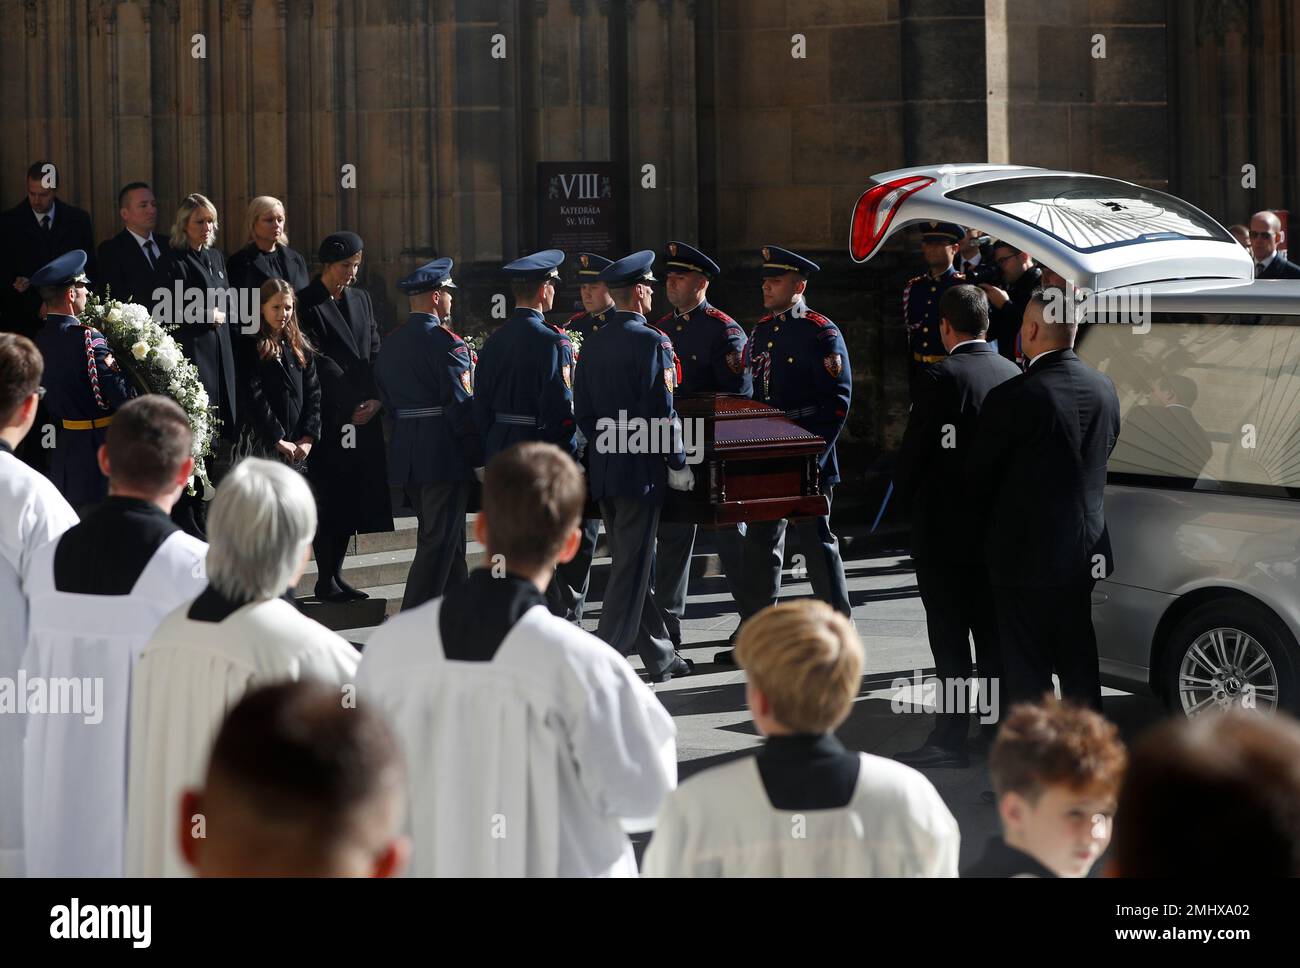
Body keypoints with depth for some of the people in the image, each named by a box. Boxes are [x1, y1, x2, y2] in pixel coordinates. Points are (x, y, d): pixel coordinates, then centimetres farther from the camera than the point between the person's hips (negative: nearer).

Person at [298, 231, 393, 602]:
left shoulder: (360, 299, 15)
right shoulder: (308, 304, -6)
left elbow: (375, 352, 12)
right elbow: (319, 362, -11)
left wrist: (376, 398, -2)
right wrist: (354, 402, -13)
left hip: (364, 416, 6)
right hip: (330, 417, -6)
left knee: (352, 499, 8)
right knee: (329, 500, -4)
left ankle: (336, 574, 15)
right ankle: (325, 580, 2)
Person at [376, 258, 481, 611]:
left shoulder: (390, 343, 11)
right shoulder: (445, 342, -14)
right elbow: (461, 405, -16)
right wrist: (479, 459, -10)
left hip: (406, 457, 8)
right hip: (445, 455, -8)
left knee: (443, 539, 18)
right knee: (438, 543, -4)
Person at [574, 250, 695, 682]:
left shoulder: (593, 344, 8)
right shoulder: (652, 342, -14)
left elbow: (582, 410, 10)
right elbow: (662, 411, -17)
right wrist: (678, 464, -10)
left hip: (604, 469, 8)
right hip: (641, 470, -8)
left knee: (633, 563, 14)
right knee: (632, 568, -3)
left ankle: (660, 656, 23)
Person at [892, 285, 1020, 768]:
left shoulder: (940, 378, -15)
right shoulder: (1013, 375, 3)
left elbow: (912, 453, -11)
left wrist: (907, 497, 6)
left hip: (945, 529, -6)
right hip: (999, 526, 6)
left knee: (950, 636, -2)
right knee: (994, 633, 13)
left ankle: (951, 736, -1)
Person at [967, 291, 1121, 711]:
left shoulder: (1012, 398, -20)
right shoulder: (1104, 389, 1)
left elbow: (978, 478, -9)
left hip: (1027, 553, -7)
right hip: (1086, 551, 7)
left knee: (1027, 666, 2)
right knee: (1079, 661, 18)